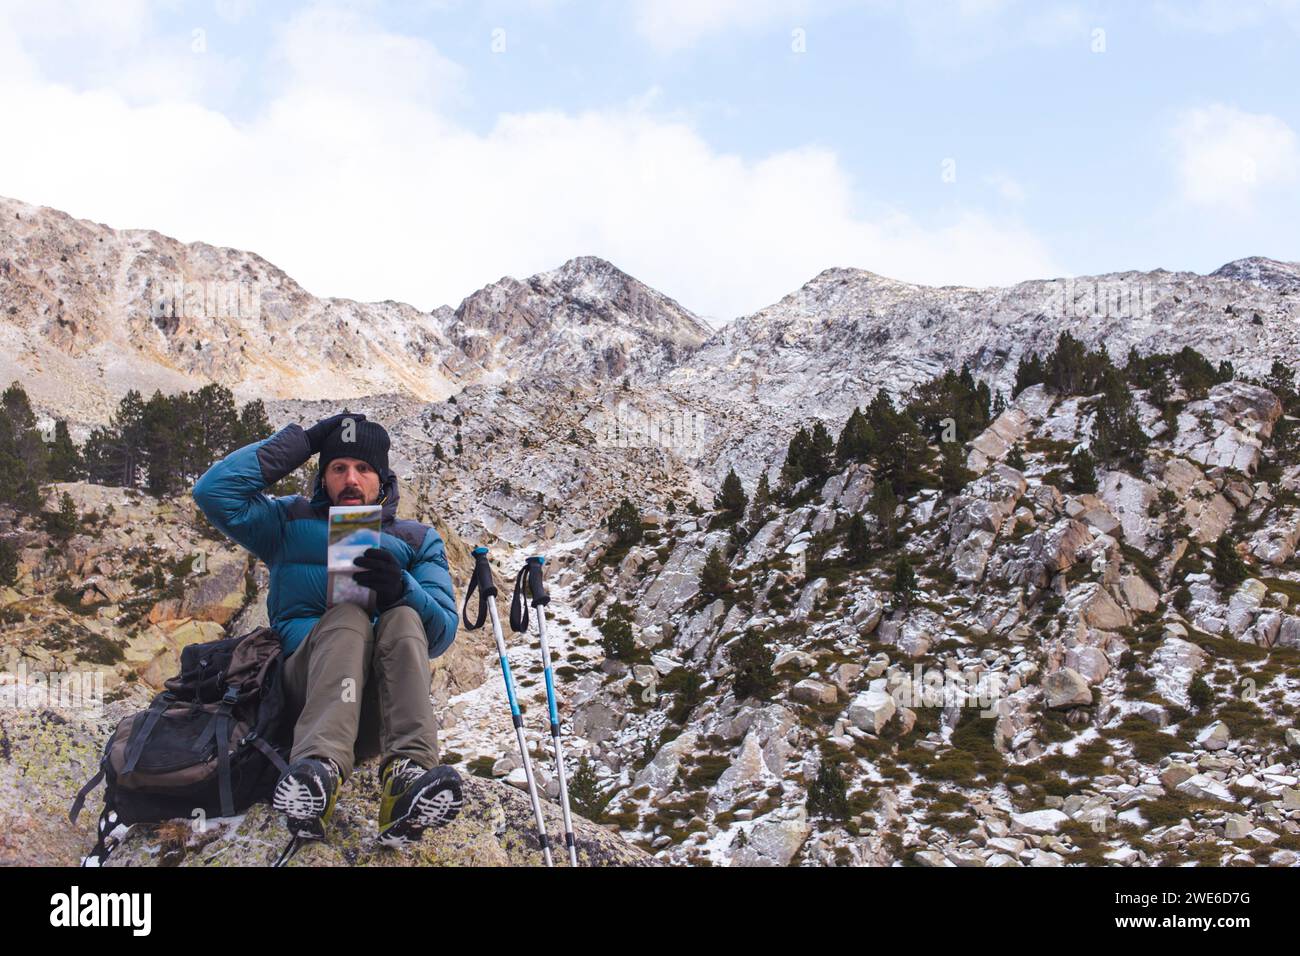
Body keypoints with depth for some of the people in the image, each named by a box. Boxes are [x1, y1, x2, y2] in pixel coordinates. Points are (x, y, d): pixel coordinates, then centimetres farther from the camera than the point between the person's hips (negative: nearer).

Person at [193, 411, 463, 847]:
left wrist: (401, 589, -17)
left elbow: (442, 632, 5)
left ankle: (407, 775, -52)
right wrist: (300, 440, 6)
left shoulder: (417, 540, 20)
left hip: (379, 704, 1)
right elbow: (214, 490, 3)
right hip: (305, 688, -1)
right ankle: (319, 766, -57)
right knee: (348, 615, -31)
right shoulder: (291, 522, 20)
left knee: (402, 617, -29)